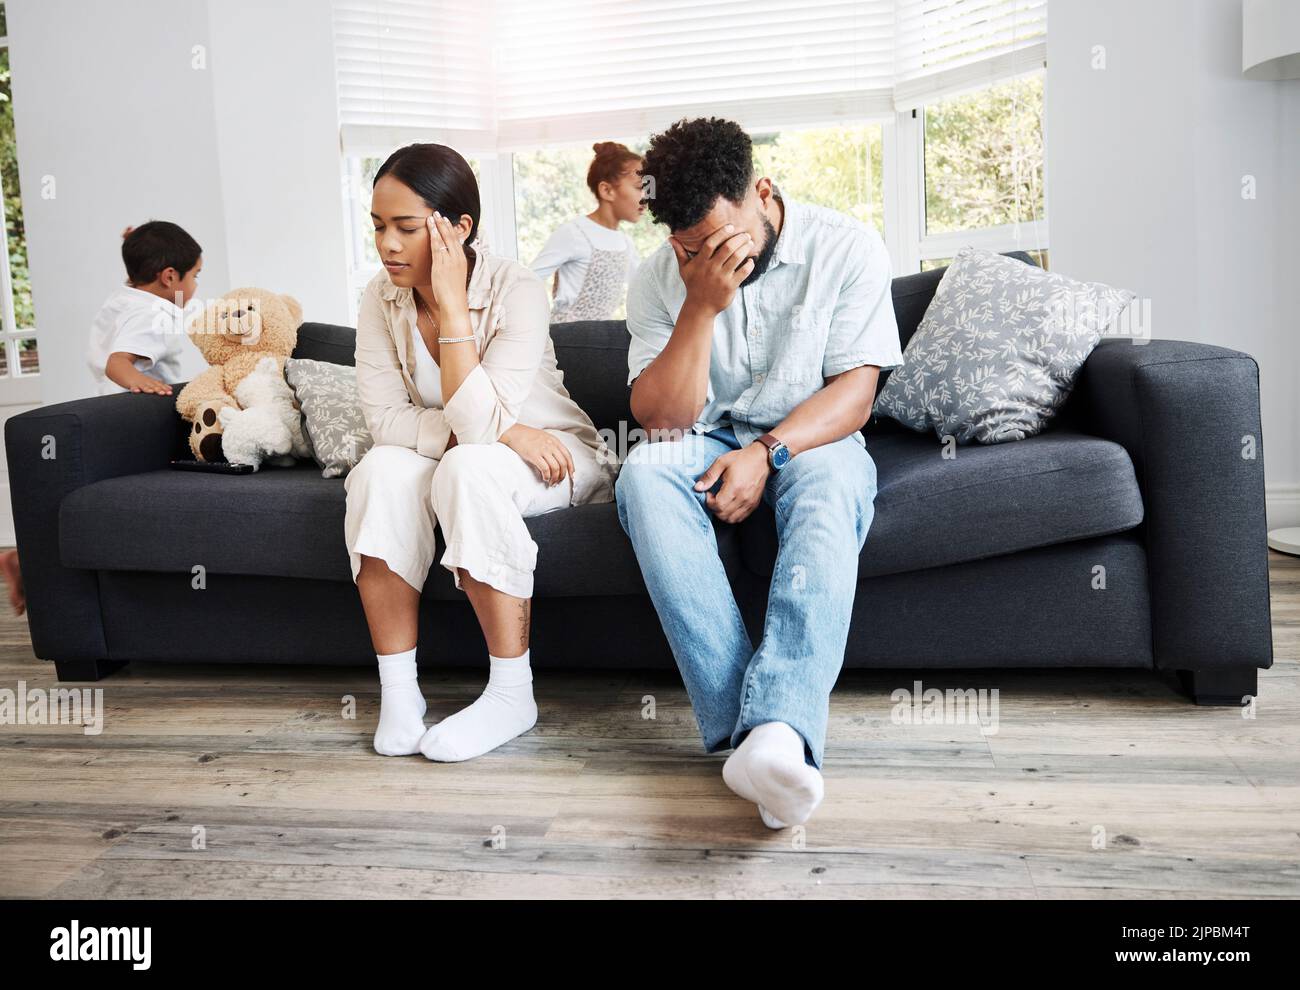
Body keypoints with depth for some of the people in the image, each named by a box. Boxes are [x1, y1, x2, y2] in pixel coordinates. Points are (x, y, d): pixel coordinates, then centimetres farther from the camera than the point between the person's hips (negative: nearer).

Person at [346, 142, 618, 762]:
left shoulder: (517, 291, -22)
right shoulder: (381, 299, -7)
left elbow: (475, 423, -32)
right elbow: (384, 418, -14)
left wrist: (451, 302, -31)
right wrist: (502, 430, -26)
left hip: (553, 458, -4)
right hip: (449, 456, 4)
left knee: (468, 467, -36)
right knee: (381, 470, -28)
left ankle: (512, 694, -25)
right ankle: (397, 692, -21)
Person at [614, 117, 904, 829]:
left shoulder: (846, 248, -7)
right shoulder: (660, 278, -4)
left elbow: (855, 390, -11)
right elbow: (662, 417, -12)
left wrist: (767, 452, -25)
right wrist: (702, 305, -24)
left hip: (810, 439, -1)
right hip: (708, 442, 2)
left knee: (832, 482, -37)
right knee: (644, 472, -32)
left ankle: (777, 728, -52)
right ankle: (743, 725, -39)